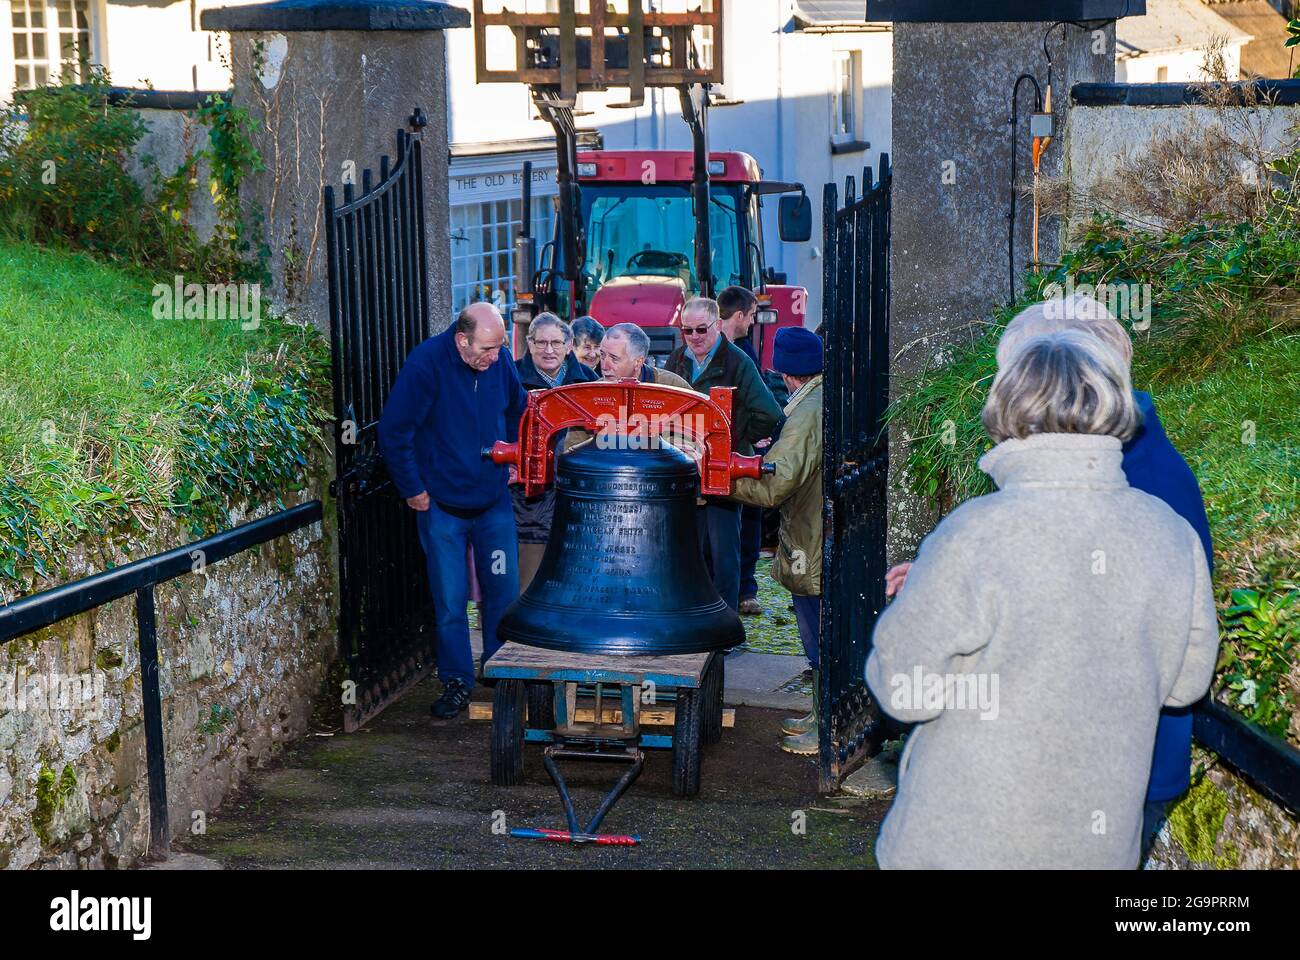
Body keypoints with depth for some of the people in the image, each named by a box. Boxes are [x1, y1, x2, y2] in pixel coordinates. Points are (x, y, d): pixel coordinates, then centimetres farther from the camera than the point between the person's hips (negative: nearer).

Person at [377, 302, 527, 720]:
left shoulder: (500, 361, -3)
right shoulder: (425, 365, -17)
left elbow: (518, 412, 17)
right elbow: (393, 432, -13)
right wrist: (413, 489, -10)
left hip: (494, 502, 4)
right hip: (442, 505, -3)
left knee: (504, 591, 9)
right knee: (450, 601, 4)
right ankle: (457, 681, 18)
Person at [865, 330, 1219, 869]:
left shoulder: (973, 536, -23)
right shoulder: (1172, 536, -7)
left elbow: (903, 691, -16)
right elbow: (1186, 681, 5)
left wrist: (914, 602, 3)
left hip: (966, 844, -4)